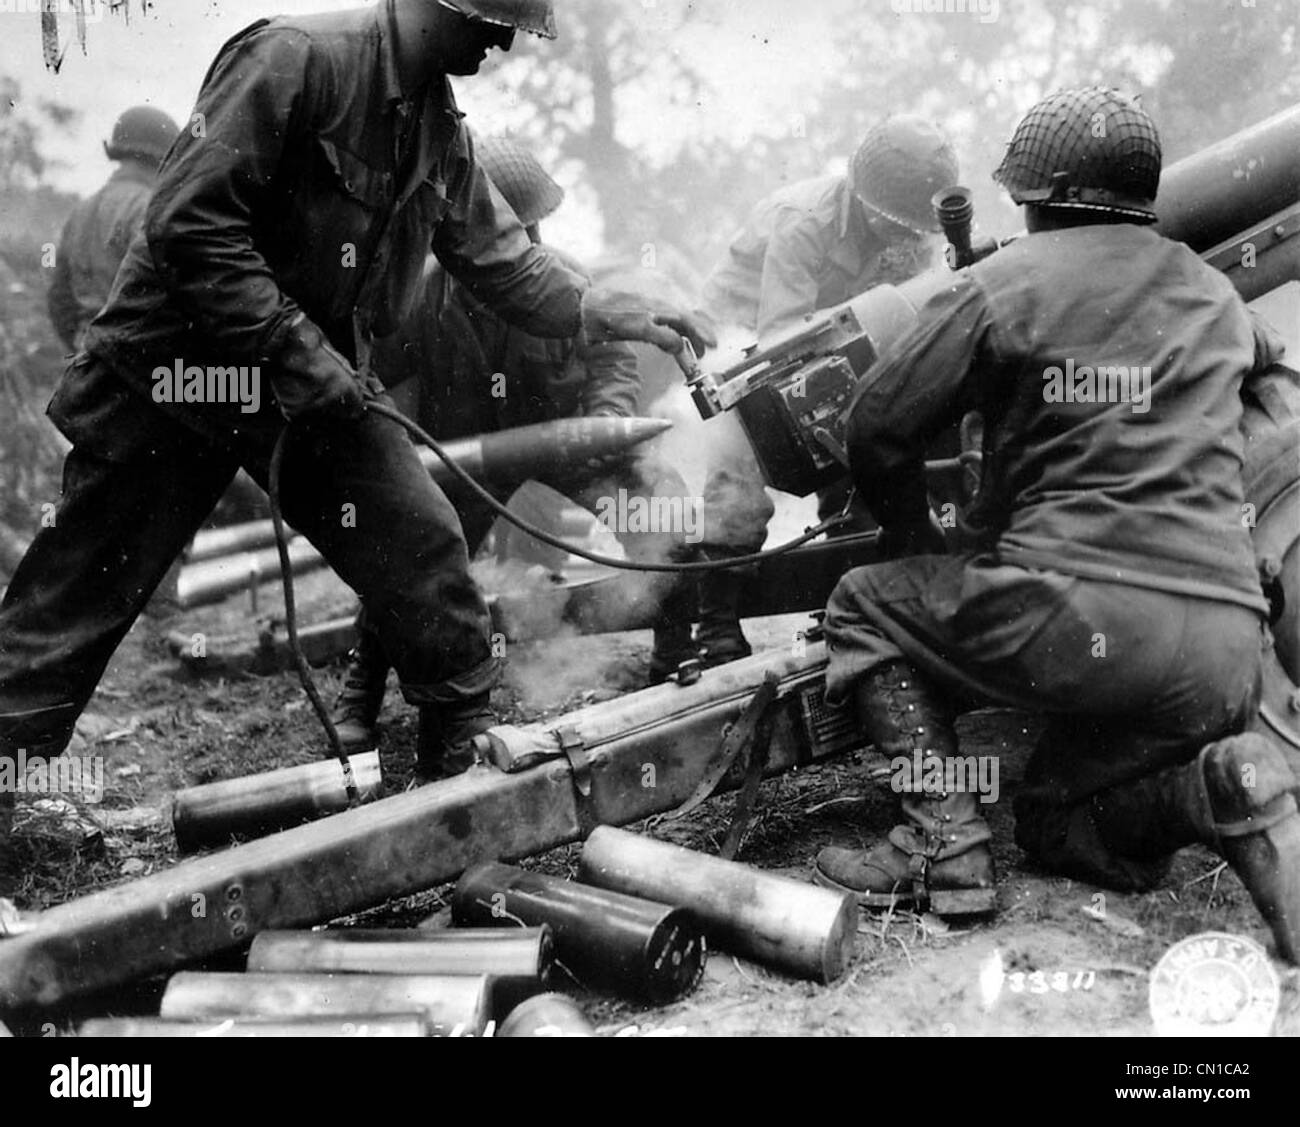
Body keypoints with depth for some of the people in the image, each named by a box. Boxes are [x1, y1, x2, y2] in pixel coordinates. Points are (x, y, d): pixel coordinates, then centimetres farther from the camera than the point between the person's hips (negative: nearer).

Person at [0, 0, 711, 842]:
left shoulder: (442, 132, 4)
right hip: (178, 370, -6)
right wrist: (296, 348, -25)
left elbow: (503, 258, 10)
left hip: (324, 381, 6)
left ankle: (478, 744, 14)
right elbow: (187, 223, -25)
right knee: (79, 601, 0)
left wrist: (614, 316, -3)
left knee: (422, 544, -3)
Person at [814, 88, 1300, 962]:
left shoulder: (1004, 283, 2)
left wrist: (915, 547, 20)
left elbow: (879, 431, 4)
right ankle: (1223, 788, -5)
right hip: (1229, 648, 6)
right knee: (1057, 821, 24)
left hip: (1077, 617, -6)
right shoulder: (1212, 292, 19)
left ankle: (945, 844, 1)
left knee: (868, 610, 16)